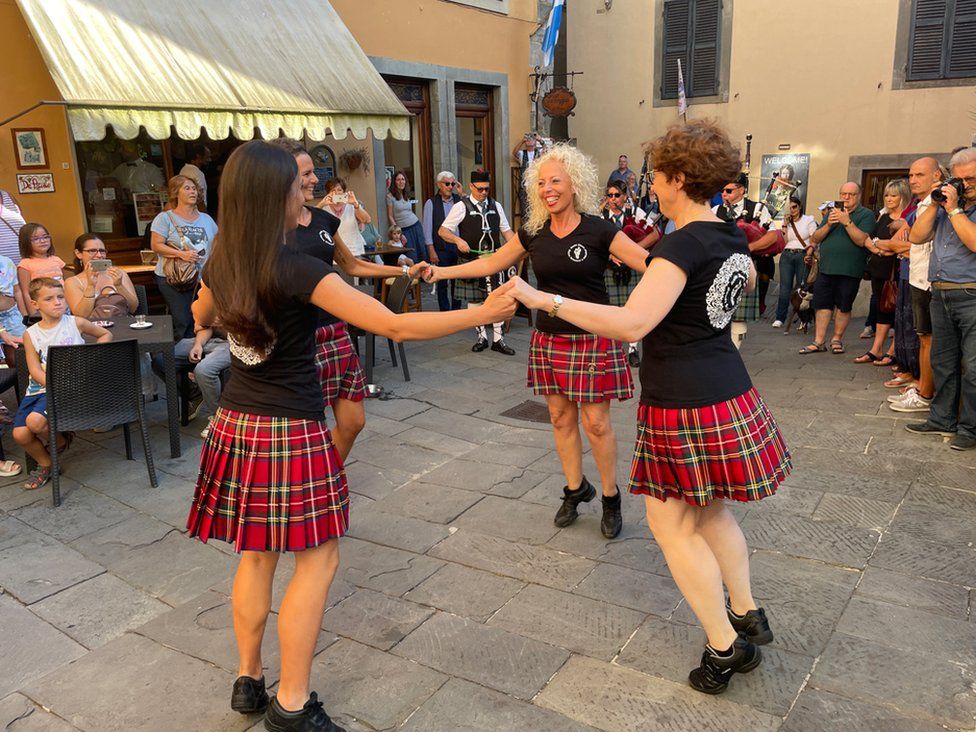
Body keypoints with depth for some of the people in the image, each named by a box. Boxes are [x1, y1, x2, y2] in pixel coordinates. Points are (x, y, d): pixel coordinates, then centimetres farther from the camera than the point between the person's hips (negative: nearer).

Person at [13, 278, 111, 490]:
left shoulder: (76, 323, 0)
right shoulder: (30, 334, 3)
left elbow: (106, 335, 16)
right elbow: (35, 371, -2)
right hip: (39, 388, 3)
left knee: (34, 421, -28)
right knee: (20, 434, -12)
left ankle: (61, 440, 7)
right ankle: (45, 464, 18)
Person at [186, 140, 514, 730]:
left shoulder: (221, 264, 2)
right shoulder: (298, 270, -20)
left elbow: (202, 317, 25)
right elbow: (396, 327, -23)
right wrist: (483, 313, -16)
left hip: (236, 425, 7)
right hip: (291, 432, -7)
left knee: (257, 555, 19)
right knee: (318, 559, 6)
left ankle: (249, 680, 31)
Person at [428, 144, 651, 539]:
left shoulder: (600, 231, -9)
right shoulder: (534, 234, 3)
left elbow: (651, 265, -12)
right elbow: (491, 263, 14)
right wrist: (439, 271, 10)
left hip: (592, 339, -4)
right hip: (549, 339, 5)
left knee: (596, 422, 0)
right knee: (561, 418, 12)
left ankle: (610, 496, 20)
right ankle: (576, 489, 31)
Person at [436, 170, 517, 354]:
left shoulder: (496, 206, 10)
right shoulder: (461, 207, -3)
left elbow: (506, 231, 16)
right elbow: (443, 230, -5)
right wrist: (458, 240, -23)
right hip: (471, 259, -3)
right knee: (474, 299, 6)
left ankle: (497, 339, 8)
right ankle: (481, 337, 19)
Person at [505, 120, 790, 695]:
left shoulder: (684, 244, -21)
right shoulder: (731, 239, 7)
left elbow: (632, 323, -33)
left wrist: (546, 300, -31)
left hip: (683, 403, -9)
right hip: (731, 392, 9)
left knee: (671, 523, 5)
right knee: (711, 510, 23)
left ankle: (727, 647, 13)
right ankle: (748, 615, 35)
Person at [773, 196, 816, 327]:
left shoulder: (808, 220, 7)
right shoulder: (786, 222, 16)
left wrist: (809, 253, -16)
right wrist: (785, 224, -1)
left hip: (802, 255, -2)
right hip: (787, 255, 2)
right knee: (785, 287, -5)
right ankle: (779, 318, -3)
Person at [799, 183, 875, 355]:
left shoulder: (866, 215, 0)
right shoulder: (831, 212, 16)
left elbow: (862, 240, -14)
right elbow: (815, 239, 9)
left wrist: (847, 222, -22)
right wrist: (828, 225, -8)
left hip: (849, 271, -4)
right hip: (826, 268, 4)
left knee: (843, 307, 5)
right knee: (822, 305, 2)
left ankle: (837, 339, 18)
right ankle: (819, 341, 6)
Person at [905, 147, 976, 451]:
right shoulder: (945, 206, 16)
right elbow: (916, 237, 10)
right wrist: (935, 205, 1)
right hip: (941, 295, 7)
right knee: (942, 362, 13)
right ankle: (942, 419, 23)